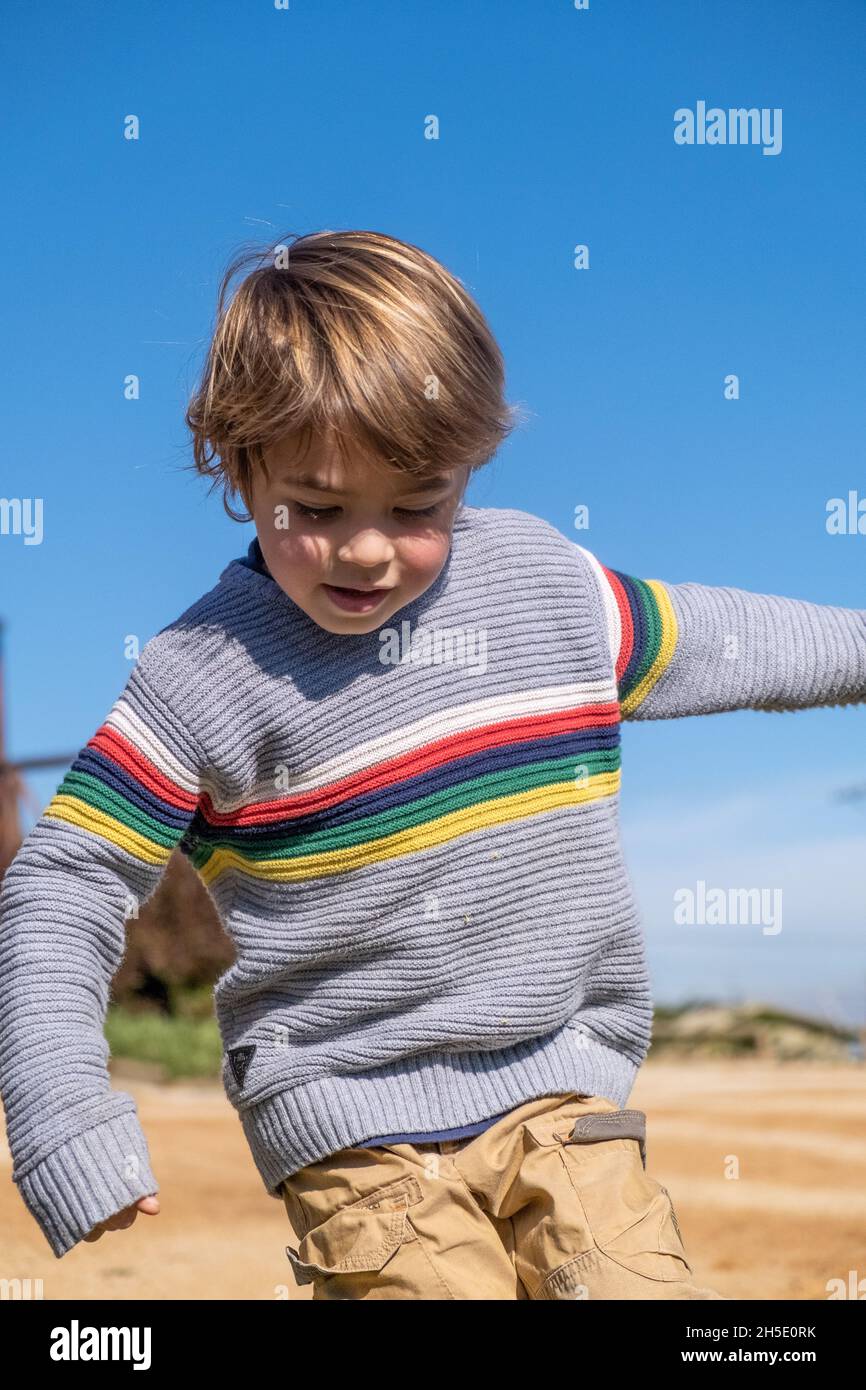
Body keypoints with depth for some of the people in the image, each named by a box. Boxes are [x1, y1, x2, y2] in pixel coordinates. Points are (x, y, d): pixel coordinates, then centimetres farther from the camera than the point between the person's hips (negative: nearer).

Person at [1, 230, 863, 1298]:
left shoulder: (549, 580, 2)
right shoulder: (205, 674, -10)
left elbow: (702, 644, 22)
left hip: (562, 1082, 4)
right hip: (353, 1123, -3)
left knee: (643, 1280, -6)